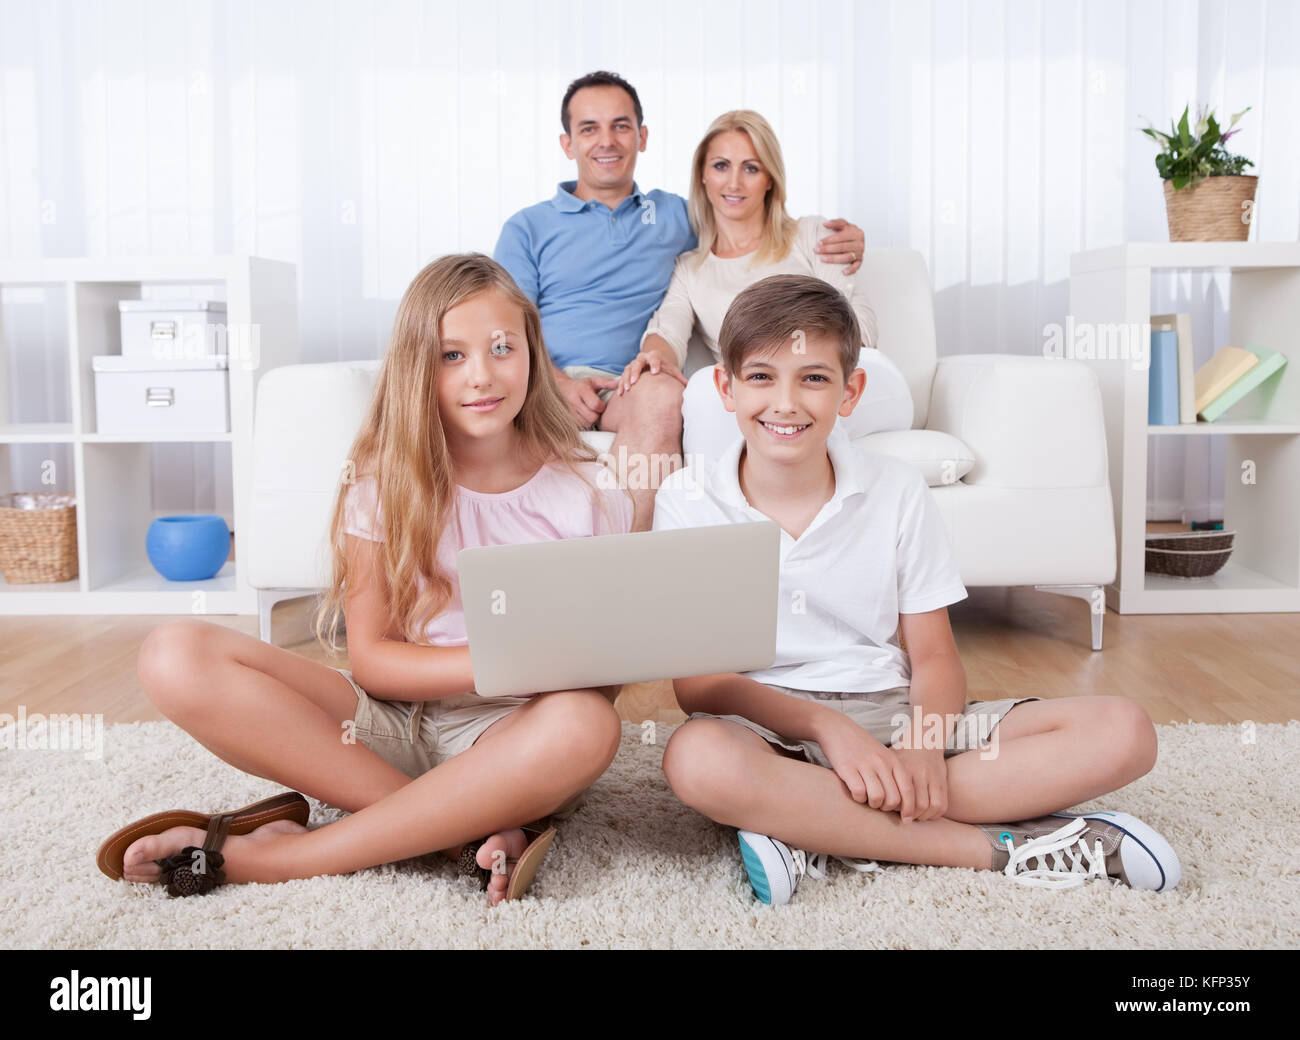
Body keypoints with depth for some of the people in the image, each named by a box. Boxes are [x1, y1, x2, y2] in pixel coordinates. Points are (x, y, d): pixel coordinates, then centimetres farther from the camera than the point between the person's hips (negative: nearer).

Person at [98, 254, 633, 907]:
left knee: (587, 724, -39)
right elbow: (372, 660, -4)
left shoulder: (588, 492, -1)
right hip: (388, 723, 2)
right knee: (178, 657, -21)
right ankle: (474, 837, -24)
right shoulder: (383, 483, 1)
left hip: (509, 736, -1)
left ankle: (272, 859, -24)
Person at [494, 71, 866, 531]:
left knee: (663, 394, -38)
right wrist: (560, 383, -14)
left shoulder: (676, 216, 26)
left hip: (630, 389, 2)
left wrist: (842, 243, 9)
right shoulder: (528, 228, 19)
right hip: (545, 386, -1)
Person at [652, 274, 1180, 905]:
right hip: (771, 728, -3)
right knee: (696, 756, -40)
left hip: (894, 713, 3)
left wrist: (925, 738, -19)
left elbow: (934, 657, 4)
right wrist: (825, 725, -23)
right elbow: (695, 679, -8)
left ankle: (825, 834, -24)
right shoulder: (686, 502, -2)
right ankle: (996, 846, -25)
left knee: (1123, 732, -16)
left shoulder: (896, 492, 4)